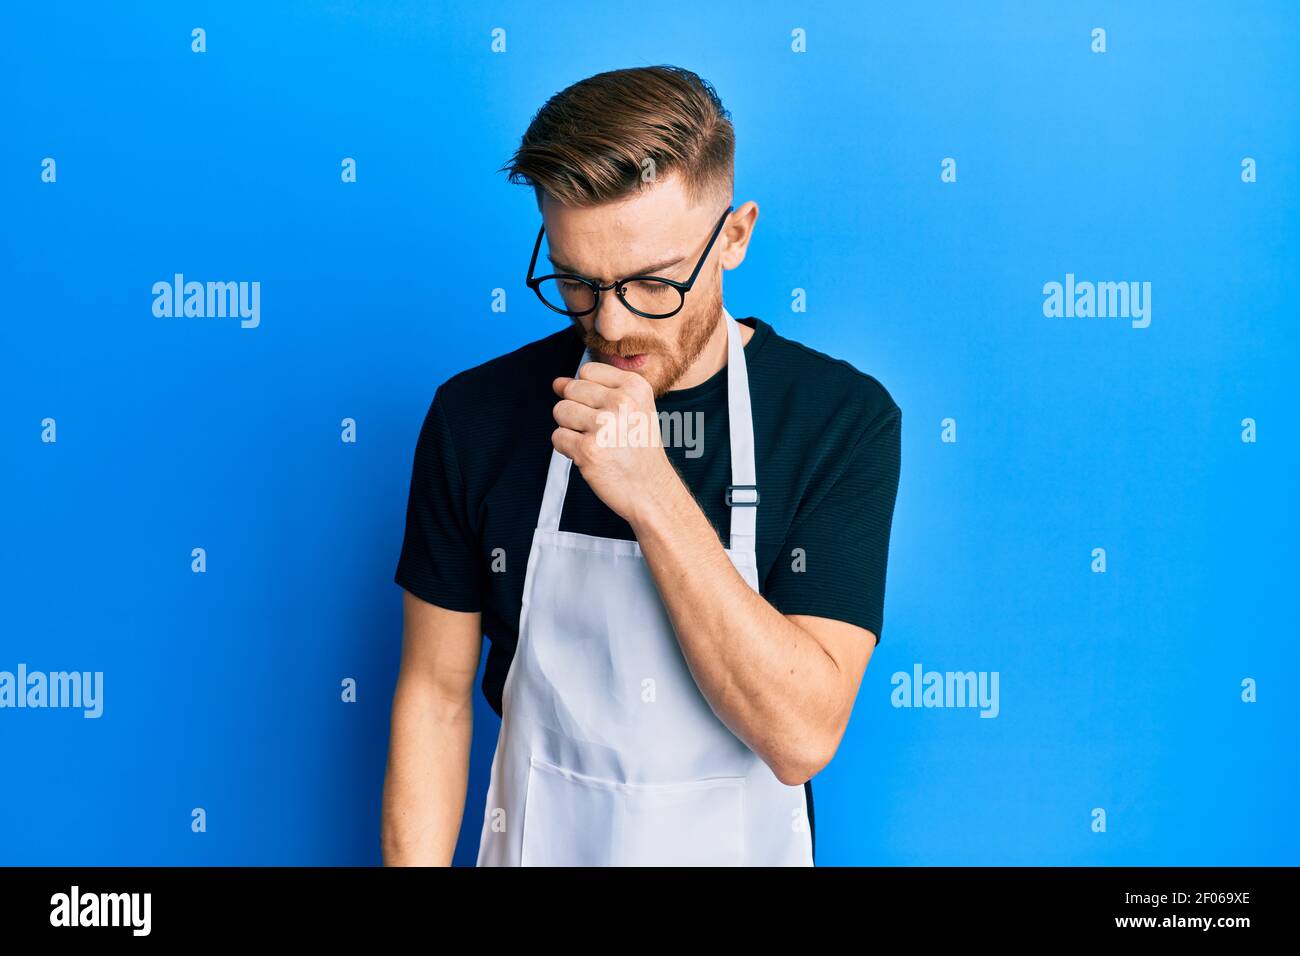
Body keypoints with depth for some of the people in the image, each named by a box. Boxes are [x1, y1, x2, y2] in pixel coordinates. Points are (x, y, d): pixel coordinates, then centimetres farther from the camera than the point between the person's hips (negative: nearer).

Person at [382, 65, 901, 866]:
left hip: (744, 846, 0)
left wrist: (652, 494, -32)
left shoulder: (843, 417, -17)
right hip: (536, 843, 1)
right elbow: (436, 695, -5)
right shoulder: (474, 415, -13)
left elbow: (802, 736, -24)